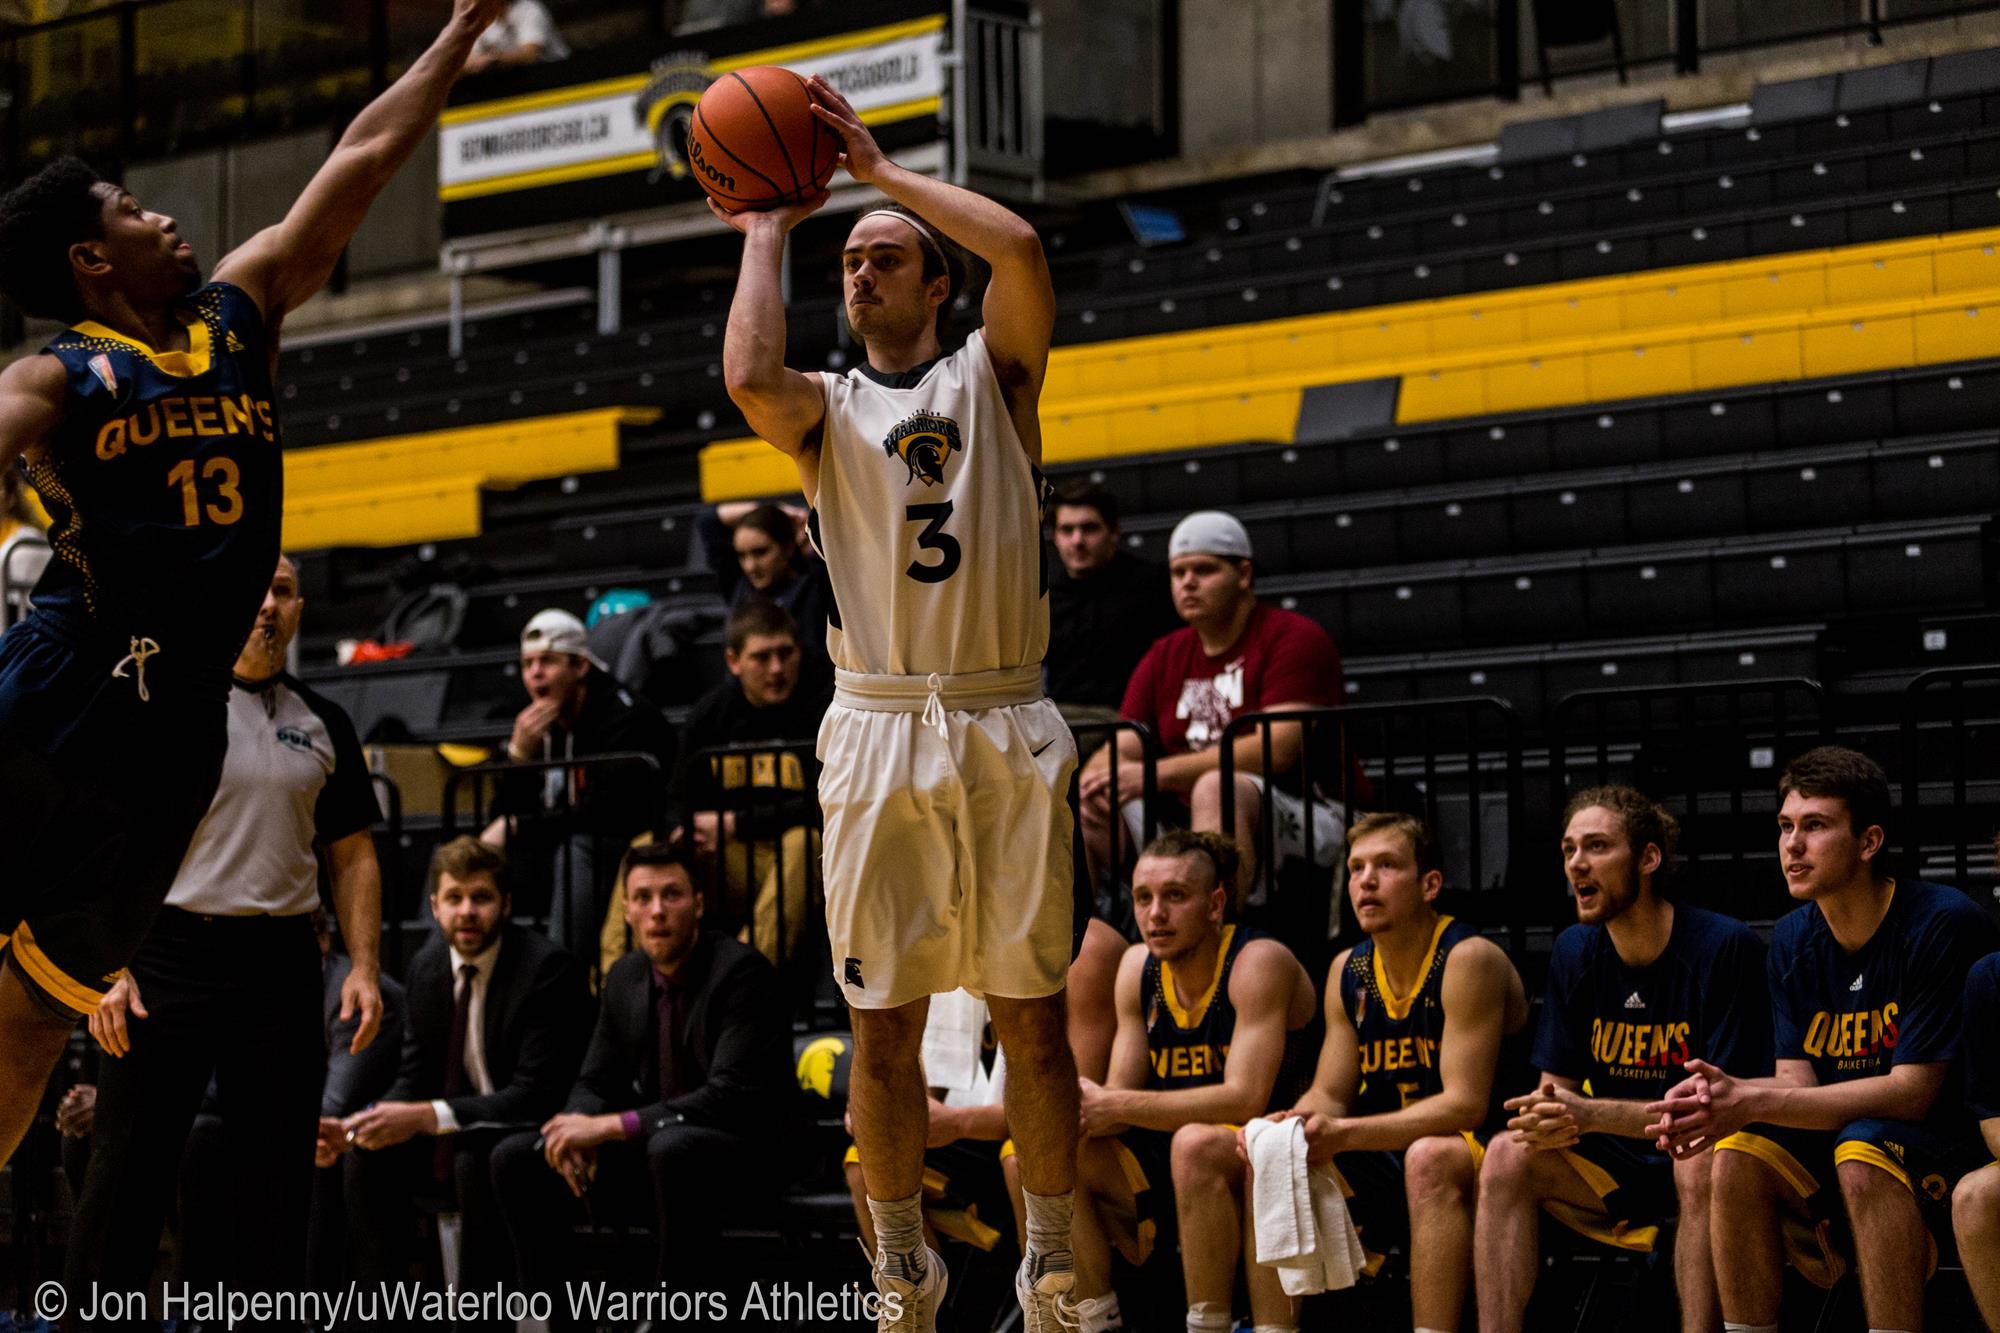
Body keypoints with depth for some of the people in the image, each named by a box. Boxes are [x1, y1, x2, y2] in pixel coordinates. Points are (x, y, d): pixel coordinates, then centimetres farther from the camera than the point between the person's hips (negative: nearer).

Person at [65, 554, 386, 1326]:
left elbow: (353, 856, 15)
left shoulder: (323, 725, 13)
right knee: (128, 1172, -4)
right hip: (166, 955, -3)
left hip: (281, 965, 3)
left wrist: (364, 966, 3)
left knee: (276, 1176, 5)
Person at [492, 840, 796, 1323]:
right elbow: (596, 1082, 12)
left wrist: (611, 1126, -27)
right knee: (515, 1159, -6)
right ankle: (548, 1317, -1)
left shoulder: (741, 971, -16)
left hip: (745, 1153, -7)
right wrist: (579, 1126, -15)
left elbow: (733, 1095, -26)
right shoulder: (625, 976, 6)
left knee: (672, 1147, -40)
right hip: (653, 1152, 7)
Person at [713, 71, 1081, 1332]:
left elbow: (1021, 246, -11)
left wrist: (881, 167, -3)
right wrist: (766, 233, -1)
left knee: (1036, 1016, 2)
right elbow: (749, 378, -14)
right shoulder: (827, 408, 11)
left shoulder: (993, 375, 8)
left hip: (1006, 729, -1)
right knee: (884, 1025, 4)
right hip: (879, 730, 1)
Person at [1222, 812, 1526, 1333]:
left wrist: (1344, 1134, -28)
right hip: (1386, 1168, 7)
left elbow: (1466, 1105, -20)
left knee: (1429, 1157, -40)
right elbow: (1330, 1094, 9)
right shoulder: (1348, 971, 8)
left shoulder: (1468, 960, -13)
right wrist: (1298, 1126, -17)